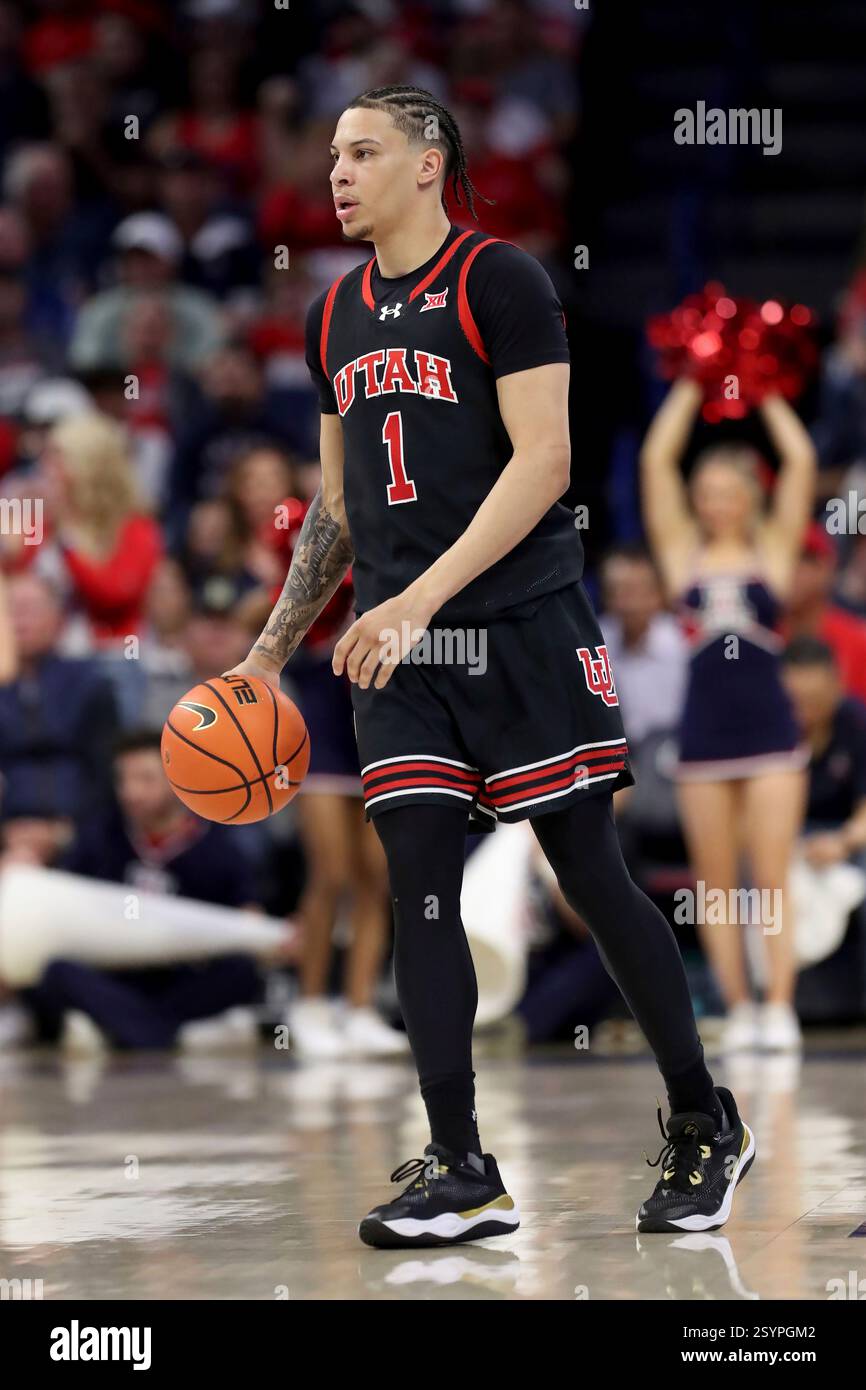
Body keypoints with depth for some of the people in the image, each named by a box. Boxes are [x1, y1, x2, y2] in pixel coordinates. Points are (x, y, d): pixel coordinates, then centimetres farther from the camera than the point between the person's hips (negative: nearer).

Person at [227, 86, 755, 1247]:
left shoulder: (498, 280, -6)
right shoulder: (336, 315, 15)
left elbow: (541, 462, -14)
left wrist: (422, 599, -21)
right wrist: (275, 645, 18)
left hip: (522, 620, -6)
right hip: (398, 646, 6)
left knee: (592, 876, -2)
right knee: (418, 883, -2)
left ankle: (705, 1127, 12)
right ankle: (462, 1173, 1)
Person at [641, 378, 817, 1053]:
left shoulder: (774, 549, 6)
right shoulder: (683, 553, 8)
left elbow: (802, 461, 0)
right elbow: (656, 460, 5)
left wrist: (764, 395, 9)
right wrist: (691, 388, 10)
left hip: (770, 728, -2)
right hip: (705, 733, 2)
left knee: (772, 879, -5)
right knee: (716, 883, 3)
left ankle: (780, 1008, -6)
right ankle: (738, 1007, 8)